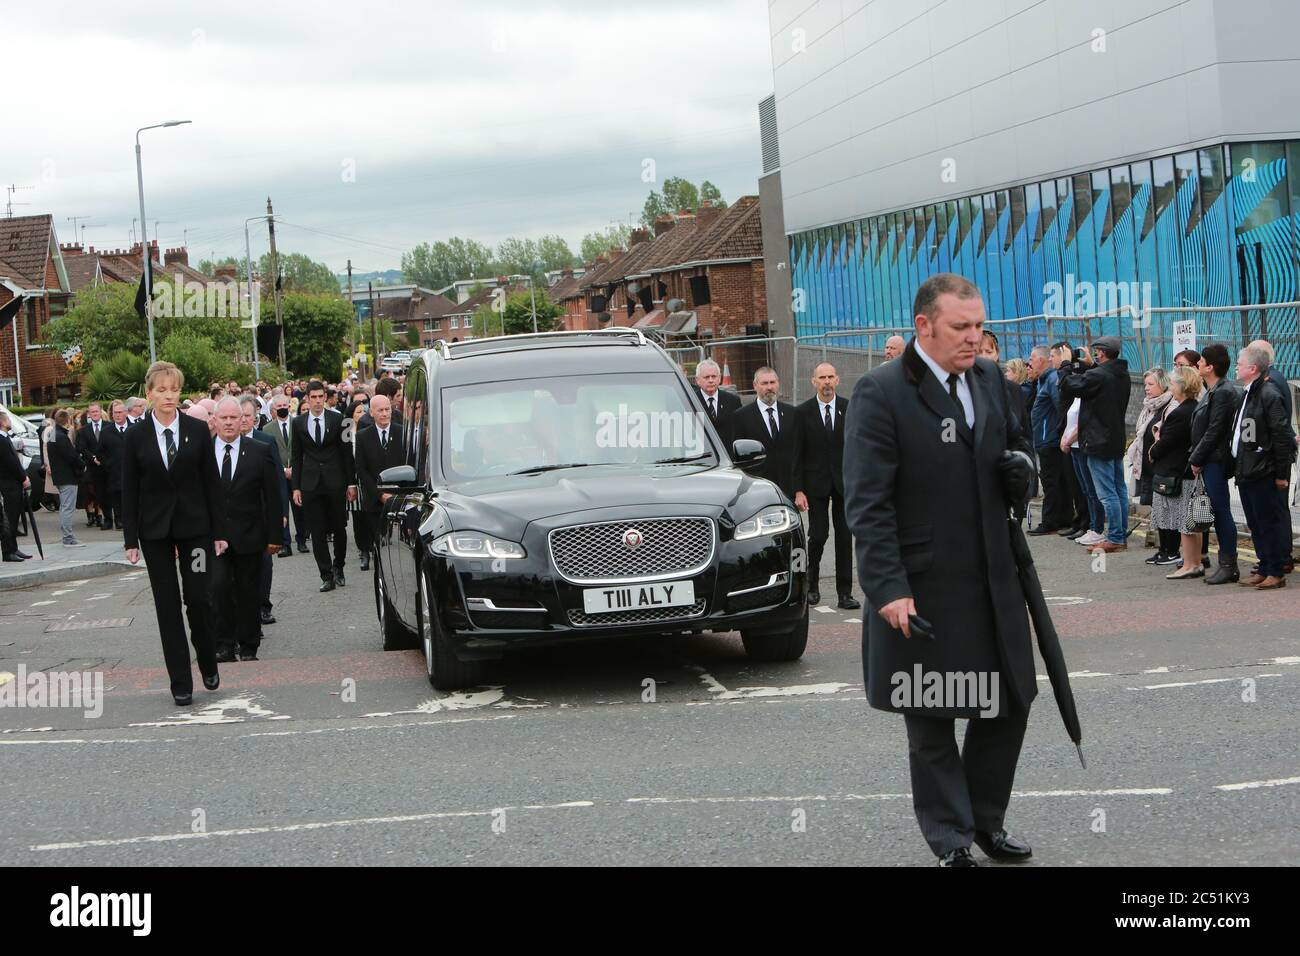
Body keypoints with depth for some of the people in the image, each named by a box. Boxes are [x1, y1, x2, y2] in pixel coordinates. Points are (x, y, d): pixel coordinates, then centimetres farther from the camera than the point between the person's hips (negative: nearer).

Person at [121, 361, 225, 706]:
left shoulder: (197, 430, 0)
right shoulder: (136, 435, 0)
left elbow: (211, 482, 3)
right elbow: (129, 490, 2)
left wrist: (218, 531, 0)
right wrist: (131, 539, -2)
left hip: (194, 525, 0)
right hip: (155, 529, 0)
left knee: (198, 598, -5)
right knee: (167, 604, 2)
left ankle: (208, 664, 21)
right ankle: (181, 683, 7)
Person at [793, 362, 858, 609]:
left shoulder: (850, 409, 2)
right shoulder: (803, 412, -1)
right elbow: (797, 454, -1)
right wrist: (798, 490, -6)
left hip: (845, 482, 1)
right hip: (816, 483, -1)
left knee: (845, 538, 1)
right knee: (818, 535, -2)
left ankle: (845, 593, 5)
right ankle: (812, 586, 19)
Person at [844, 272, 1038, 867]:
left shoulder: (990, 379, 8)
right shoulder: (879, 393, -12)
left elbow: (1014, 444, 25)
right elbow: (867, 502, -14)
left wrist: (1020, 466, -1)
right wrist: (888, 588, -21)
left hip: (993, 580, 6)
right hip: (922, 589, -6)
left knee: (1009, 705, 13)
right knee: (931, 725, 6)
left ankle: (986, 820, 32)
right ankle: (951, 842, 20)